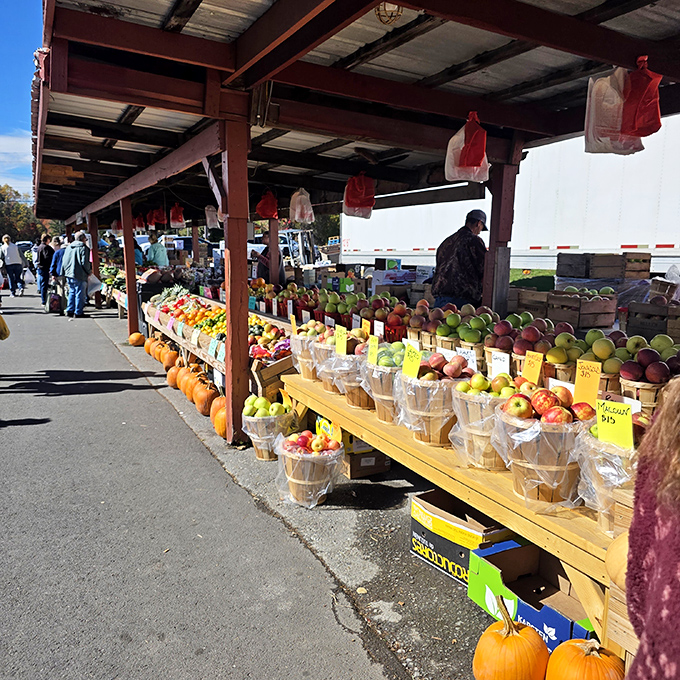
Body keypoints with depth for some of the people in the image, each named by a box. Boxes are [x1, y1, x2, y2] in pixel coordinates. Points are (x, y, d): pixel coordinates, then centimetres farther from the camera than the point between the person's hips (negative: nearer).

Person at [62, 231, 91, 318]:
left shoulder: (69, 247, 12)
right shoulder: (84, 248, -10)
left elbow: (64, 262, 14)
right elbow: (84, 263, -17)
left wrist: (67, 270, 22)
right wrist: (89, 271, -3)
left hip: (68, 275, 7)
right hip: (79, 275, -7)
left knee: (72, 292, 17)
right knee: (80, 294, 0)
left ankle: (69, 311, 19)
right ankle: (78, 313, 2)